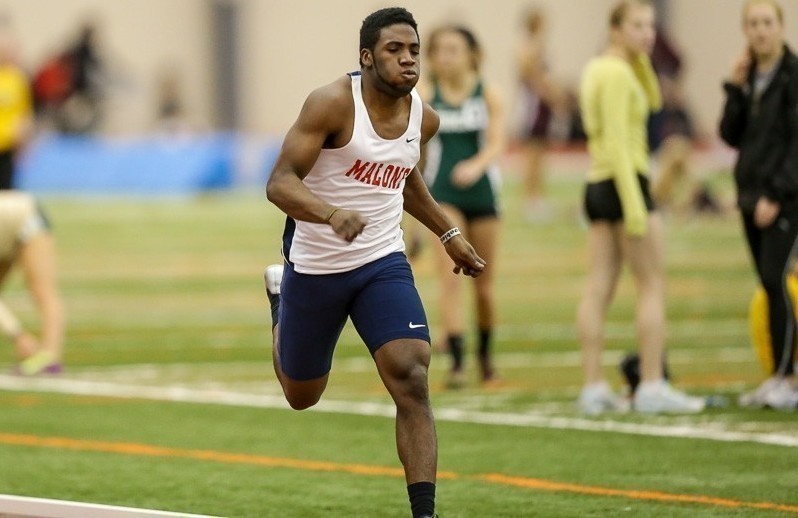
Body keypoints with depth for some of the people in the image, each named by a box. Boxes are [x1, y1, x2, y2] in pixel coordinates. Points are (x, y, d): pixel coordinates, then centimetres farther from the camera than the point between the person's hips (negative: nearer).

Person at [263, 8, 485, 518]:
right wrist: (332, 214, -44)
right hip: (315, 266, -3)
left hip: (383, 264, 3)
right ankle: (280, 294, 49)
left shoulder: (424, 118, 0)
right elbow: (280, 183, -26)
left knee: (412, 381, -18)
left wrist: (448, 233, 21)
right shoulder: (332, 103, -20)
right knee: (302, 396, 18)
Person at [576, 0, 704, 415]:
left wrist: (640, 58, 9)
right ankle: (652, 387, -5)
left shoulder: (598, 69, 14)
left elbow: (653, 100, 22)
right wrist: (634, 203, -24)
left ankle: (593, 387, 3)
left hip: (597, 185, 9)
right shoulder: (617, 73, -14)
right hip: (625, 180, -9)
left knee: (599, 288, 5)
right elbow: (616, 140, -20)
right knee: (653, 285, -3)